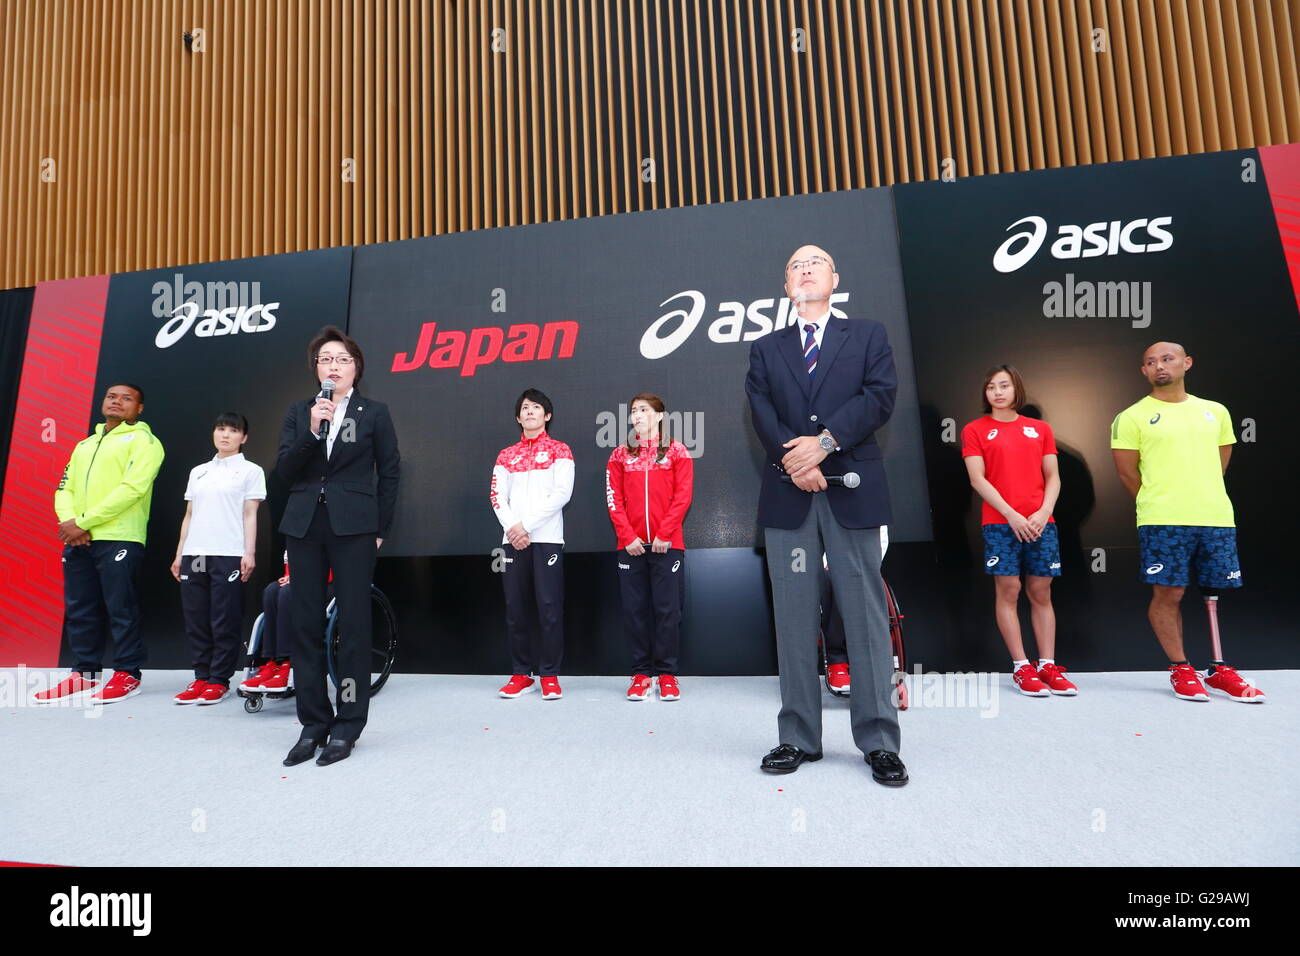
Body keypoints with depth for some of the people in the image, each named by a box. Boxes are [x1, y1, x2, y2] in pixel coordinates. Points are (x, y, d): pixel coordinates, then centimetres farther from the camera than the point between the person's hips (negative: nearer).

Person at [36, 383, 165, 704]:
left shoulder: (143, 440, -1)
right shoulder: (84, 445, 23)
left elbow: (132, 487, -13)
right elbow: (65, 489, 16)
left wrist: (84, 521, -14)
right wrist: (69, 520, -5)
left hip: (119, 539, -7)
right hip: (78, 541, 7)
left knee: (121, 611, -3)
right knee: (80, 611, 11)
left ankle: (126, 675, 6)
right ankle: (84, 674, 20)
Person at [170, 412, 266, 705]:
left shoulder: (251, 471, 4)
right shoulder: (198, 471, 18)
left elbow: (250, 515, -1)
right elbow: (189, 515, 18)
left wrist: (249, 552, -10)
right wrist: (179, 554, 13)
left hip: (229, 555, -5)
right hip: (194, 555, 5)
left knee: (224, 622, -3)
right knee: (195, 621, 7)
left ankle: (219, 681, 6)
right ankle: (201, 678, 16)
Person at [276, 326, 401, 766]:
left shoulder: (374, 412, 3)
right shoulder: (299, 412, 12)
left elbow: (390, 472, 3)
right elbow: (284, 470, 2)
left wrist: (380, 529, 0)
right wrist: (312, 430, -12)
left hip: (353, 528, -3)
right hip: (304, 528, 4)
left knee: (353, 625, 0)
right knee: (305, 625, 6)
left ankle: (347, 725, 12)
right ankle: (313, 724, 19)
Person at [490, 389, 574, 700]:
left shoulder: (559, 451, 6)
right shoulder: (506, 455, 17)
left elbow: (562, 493, -6)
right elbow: (497, 496, 8)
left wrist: (527, 525, -12)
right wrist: (512, 527, -10)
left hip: (546, 539, -3)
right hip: (512, 540, 4)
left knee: (549, 609, -4)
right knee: (515, 610, 6)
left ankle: (549, 675, 8)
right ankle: (521, 674, 17)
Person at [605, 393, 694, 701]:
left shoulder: (677, 452, 6)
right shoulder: (620, 455, 11)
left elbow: (683, 497, -3)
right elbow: (613, 500, 4)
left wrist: (664, 535, -12)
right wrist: (628, 537, -8)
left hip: (666, 545, -2)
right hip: (630, 545, 2)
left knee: (667, 609, 2)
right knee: (634, 610, 5)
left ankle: (667, 674, 13)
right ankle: (641, 673, 16)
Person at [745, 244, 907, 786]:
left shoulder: (868, 336, 14)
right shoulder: (766, 349, 17)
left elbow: (880, 397, -2)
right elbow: (762, 413, 2)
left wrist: (824, 442, -13)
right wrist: (793, 461, -13)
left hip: (853, 493, -1)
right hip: (788, 495, 2)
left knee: (866, 616, 1)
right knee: (794, 619, 5)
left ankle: (878, 742, 13)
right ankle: (798, 738, 16)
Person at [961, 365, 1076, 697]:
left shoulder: (1040, 429, 14)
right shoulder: (975, 430, 4)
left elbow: (1053, 477, 10)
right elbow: (978, 479, -3)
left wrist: (1043, 512, -7)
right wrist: (1012, 516, -10)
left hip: (1040, 523, 3)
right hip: (999, 523, -3)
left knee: (1041, 592, 6)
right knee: (1008, 591, -2)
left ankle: (1048, 666, 13)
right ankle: (1021, 668, 5)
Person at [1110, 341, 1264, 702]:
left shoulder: (1215, 411, 15)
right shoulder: (1131, 417, 0)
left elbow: (1220, 463, 20)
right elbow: (1127, 472, 0)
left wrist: (1203, 501, 14)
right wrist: (1159, 508, 4)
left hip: (1218, 519, 4)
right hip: (1162, 523, -4)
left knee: (1215, 594, 10)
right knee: (1168, 594, -2)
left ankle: (1219, 671, 24)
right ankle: (1180, 669, 13)